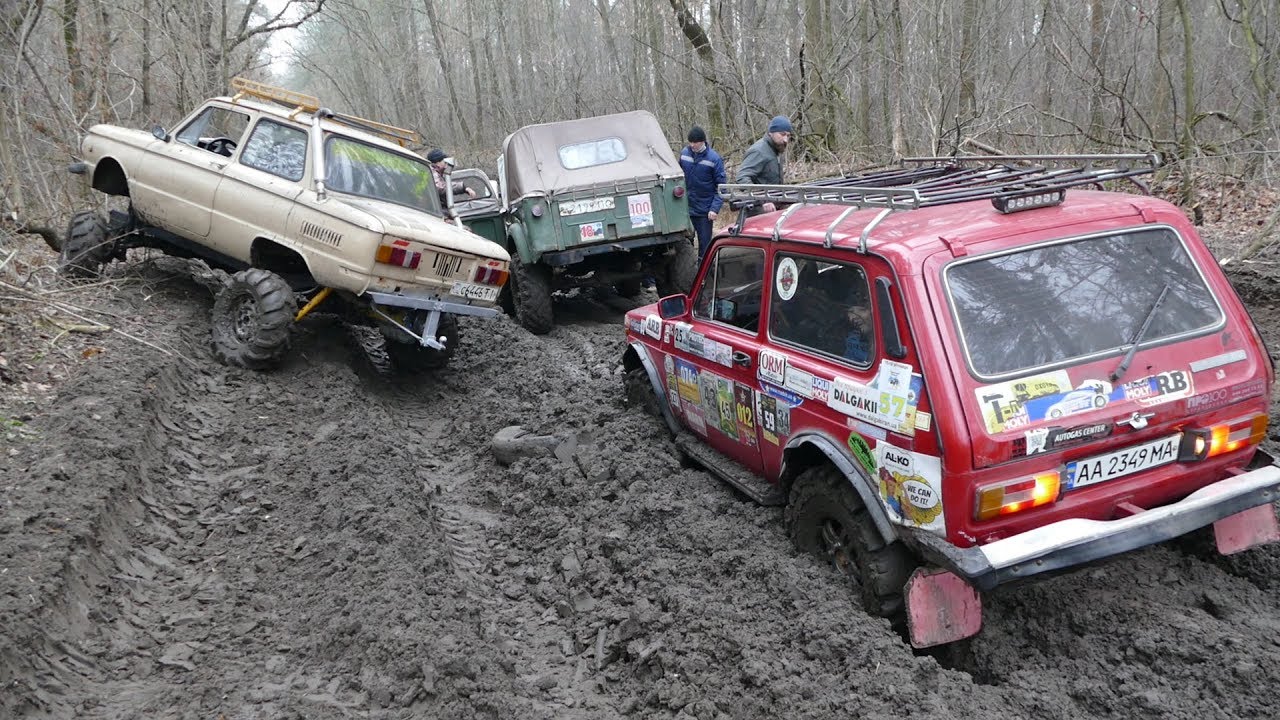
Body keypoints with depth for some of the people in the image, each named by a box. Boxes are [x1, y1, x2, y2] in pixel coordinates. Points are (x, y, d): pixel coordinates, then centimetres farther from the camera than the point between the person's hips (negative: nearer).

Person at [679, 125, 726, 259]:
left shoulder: (714, 159, -9)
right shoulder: (684, 153, 2)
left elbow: (721, 187, -8)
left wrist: (715, 208, -16)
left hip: (705, 211, -3)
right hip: (686, 207, 3)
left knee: (705, 243, 4)